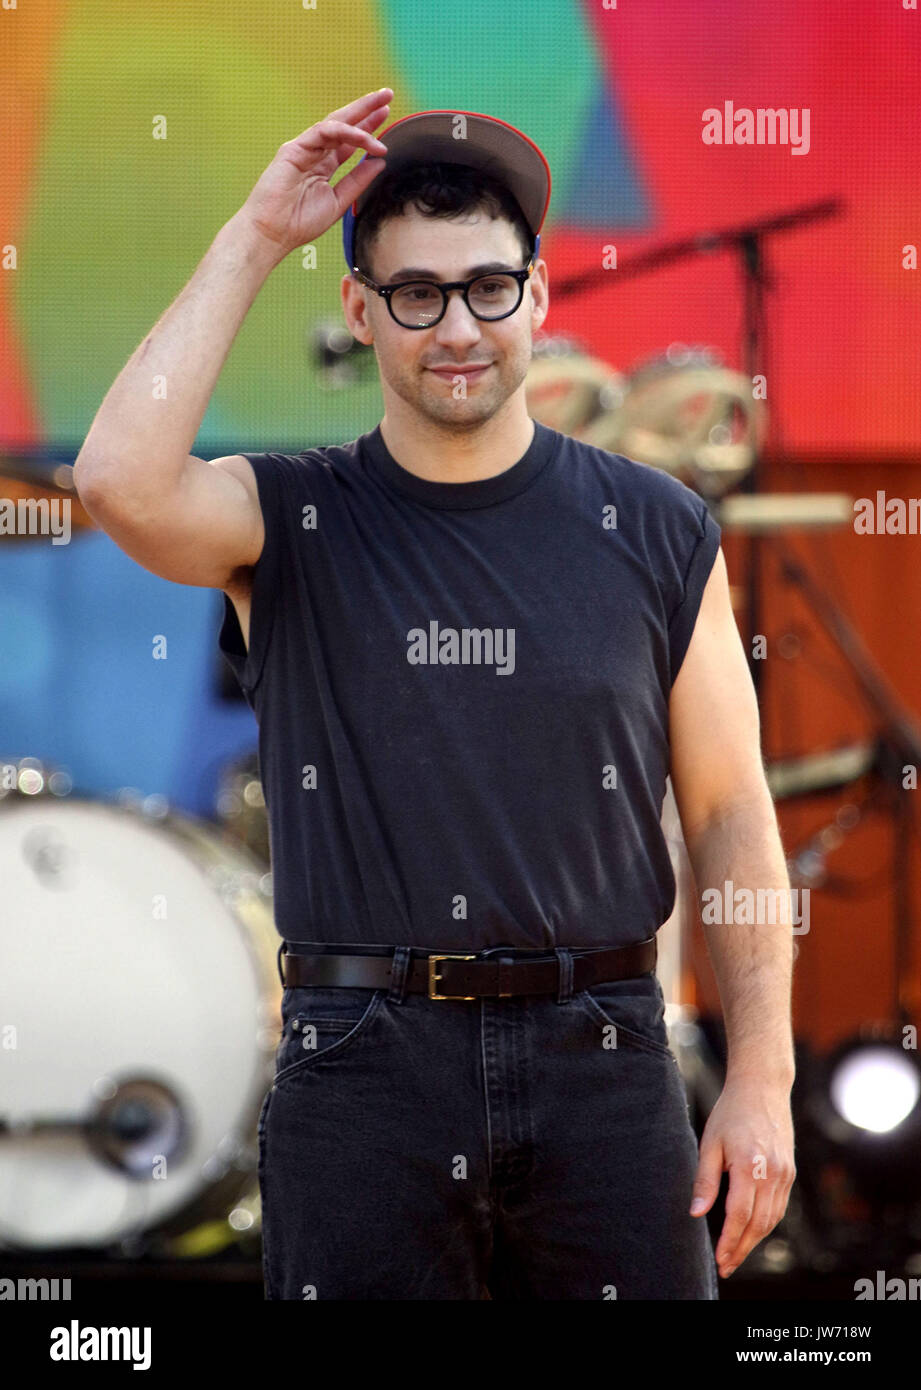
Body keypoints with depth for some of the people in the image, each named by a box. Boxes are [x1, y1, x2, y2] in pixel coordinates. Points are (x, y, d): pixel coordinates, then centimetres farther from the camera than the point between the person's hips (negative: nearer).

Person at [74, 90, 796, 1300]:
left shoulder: (655, 531, 7)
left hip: (600, 1064, 1)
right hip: (361, 1066, -1)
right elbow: (121, 482, -19)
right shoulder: (292, 522, 4)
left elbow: (731, 817, 7)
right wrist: (254, 241, -11)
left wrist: (761, 1078, -1)